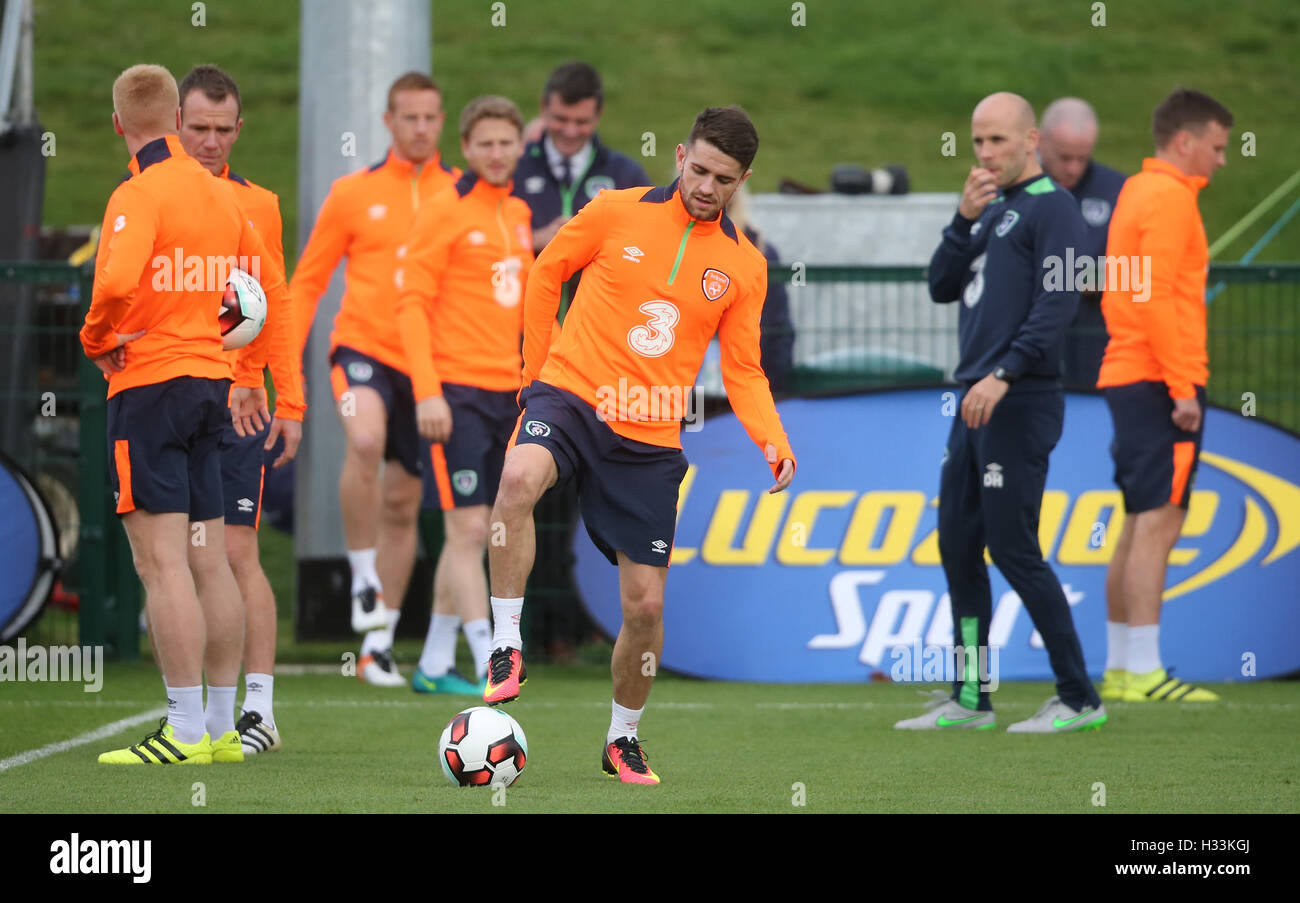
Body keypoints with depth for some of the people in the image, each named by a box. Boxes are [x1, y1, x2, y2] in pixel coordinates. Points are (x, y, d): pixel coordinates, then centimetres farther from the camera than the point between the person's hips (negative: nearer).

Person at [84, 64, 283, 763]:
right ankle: (222, 728, 14)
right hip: (210, 381, 8)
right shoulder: (221, 194, 11)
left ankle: (186, 732, -12)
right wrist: (246, 378, 28)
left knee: (162, 561, -8)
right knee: (207, 560, 11)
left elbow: (119, 281, -29)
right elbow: (269, 292, 19)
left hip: (148, 383, -8)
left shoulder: (139, 194, -12)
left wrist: (95, 339, -10)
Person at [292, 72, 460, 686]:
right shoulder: (354, 193, 3)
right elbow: (307, 280, 8)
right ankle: (364, 577, -17)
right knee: (366, 439, -33)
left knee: (402, 502, 7)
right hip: (363, 347, -2)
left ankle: (379, 645, 17)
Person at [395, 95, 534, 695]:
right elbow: (411, 303, -10)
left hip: (505, 391, 7)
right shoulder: (445, 214, -7)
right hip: (456, 391, -7)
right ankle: (488, 664, -13)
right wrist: (427, 392, -18)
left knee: (470, 534, 9)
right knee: (468, 528, -10)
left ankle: (434, 664, 15)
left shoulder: (518, 215, 14)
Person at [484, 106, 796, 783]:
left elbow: (742, 372, 9)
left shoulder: (744, 266, 5)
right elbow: (546, 272, 11)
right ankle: (507, 646, -24)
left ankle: (623, 738, 27)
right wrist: (540, 370, 10)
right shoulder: (617, 213, -2)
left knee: (645, 604, 3)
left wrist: (772, 441, -8)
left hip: (650, 441, 3)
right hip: (572, 396, -3)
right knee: (520, 477, -37)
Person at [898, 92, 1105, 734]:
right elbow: (942, 288, 15)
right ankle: (969, 700, 15)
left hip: (1020, 407, -9)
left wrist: (1004, 374, -23)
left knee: (1013, 549, -10)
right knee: (957, 548, 9)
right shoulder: (991, 209, 19)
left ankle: (1078, 698, -4)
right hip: (974, 407, 9)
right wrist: (964, 220, 0)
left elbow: (1058, 300, -17)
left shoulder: (1051, 207, -7)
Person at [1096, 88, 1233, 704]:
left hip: (1127, 378, 10)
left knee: (1139, 525, 11)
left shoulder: (1136, 191, 19)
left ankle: (1118, 669, 13)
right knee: (1159, 521, -11)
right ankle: (1142, 672, -14)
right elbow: (1155, 296, -18)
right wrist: (1183, 387, -19)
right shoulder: (1168, 198, -10)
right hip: (1160, 379, -10)